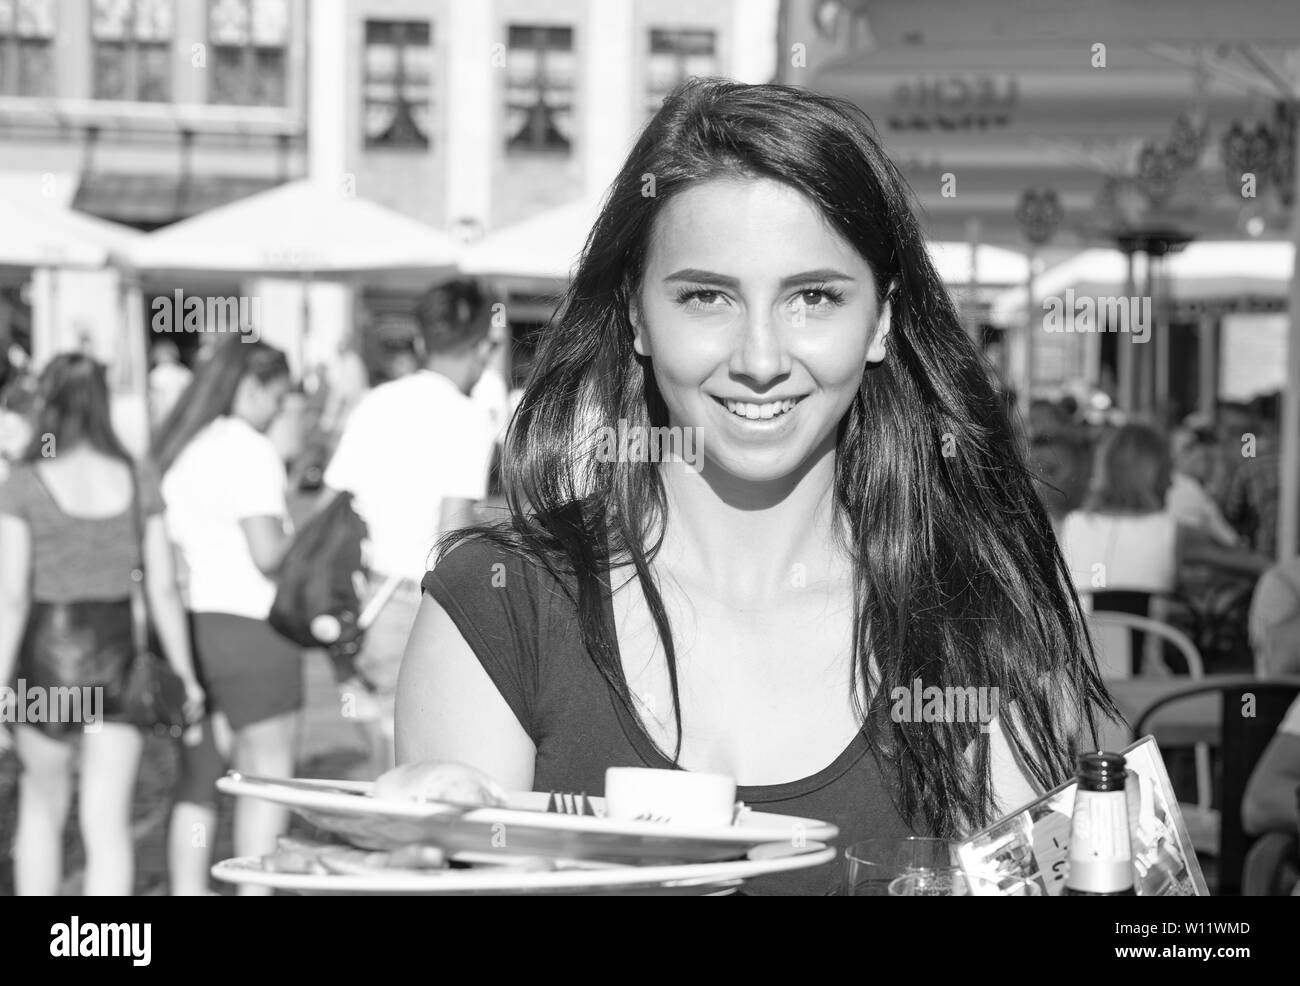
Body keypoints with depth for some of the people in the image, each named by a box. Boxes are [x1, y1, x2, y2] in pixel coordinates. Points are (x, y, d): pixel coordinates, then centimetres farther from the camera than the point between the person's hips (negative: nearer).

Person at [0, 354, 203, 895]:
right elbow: (164, 590, 1)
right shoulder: (139, 484, -1)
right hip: (116, 657, 1)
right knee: (108, 824, 0)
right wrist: (185, 672, 12)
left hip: (46, 659, -1)